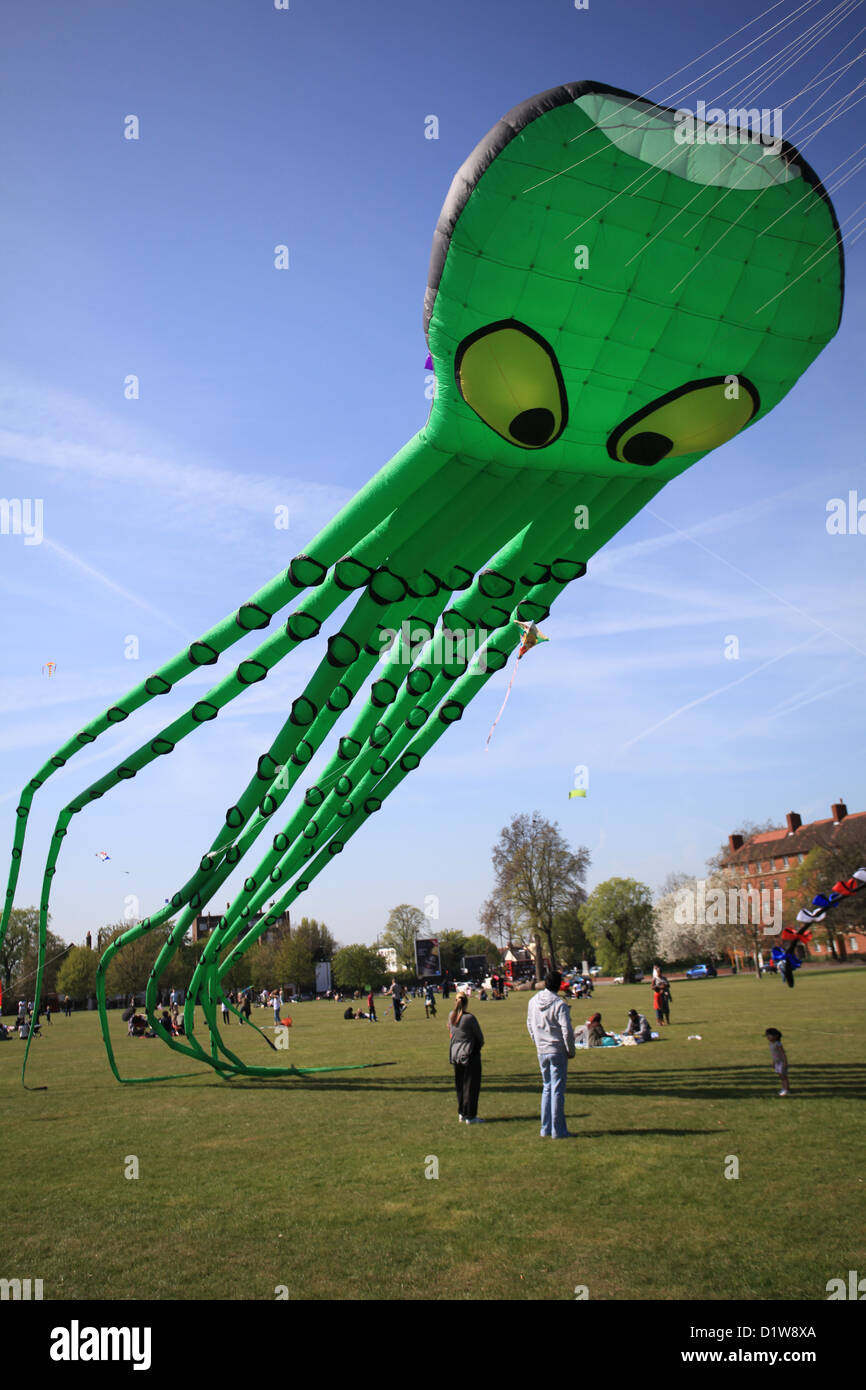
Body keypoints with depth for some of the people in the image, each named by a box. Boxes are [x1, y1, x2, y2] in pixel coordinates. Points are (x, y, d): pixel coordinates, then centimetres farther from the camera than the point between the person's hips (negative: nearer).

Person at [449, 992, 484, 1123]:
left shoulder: (451, 1015, 0)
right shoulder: (469, 1018, -17)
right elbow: (479, 1035, -6)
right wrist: (480, 1044, 14)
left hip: (455, 1052, 6)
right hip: (470, 1053, -6)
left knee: (459, 1085, 17)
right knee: (471, 1085, 2)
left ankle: (461, 1113, 25)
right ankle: (470, 1116, 5)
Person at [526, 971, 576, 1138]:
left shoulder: (533, 1001, 5)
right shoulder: (560, 1005, -16)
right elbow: (567, 1031, -18)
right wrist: (571, 1050, -4)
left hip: (541, 1052, 6)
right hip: (558, 1051, -6)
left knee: (547, 1088, 15)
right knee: (558, 1090, -1)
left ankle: (546, 1129, 17)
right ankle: (558, 1131, 3)